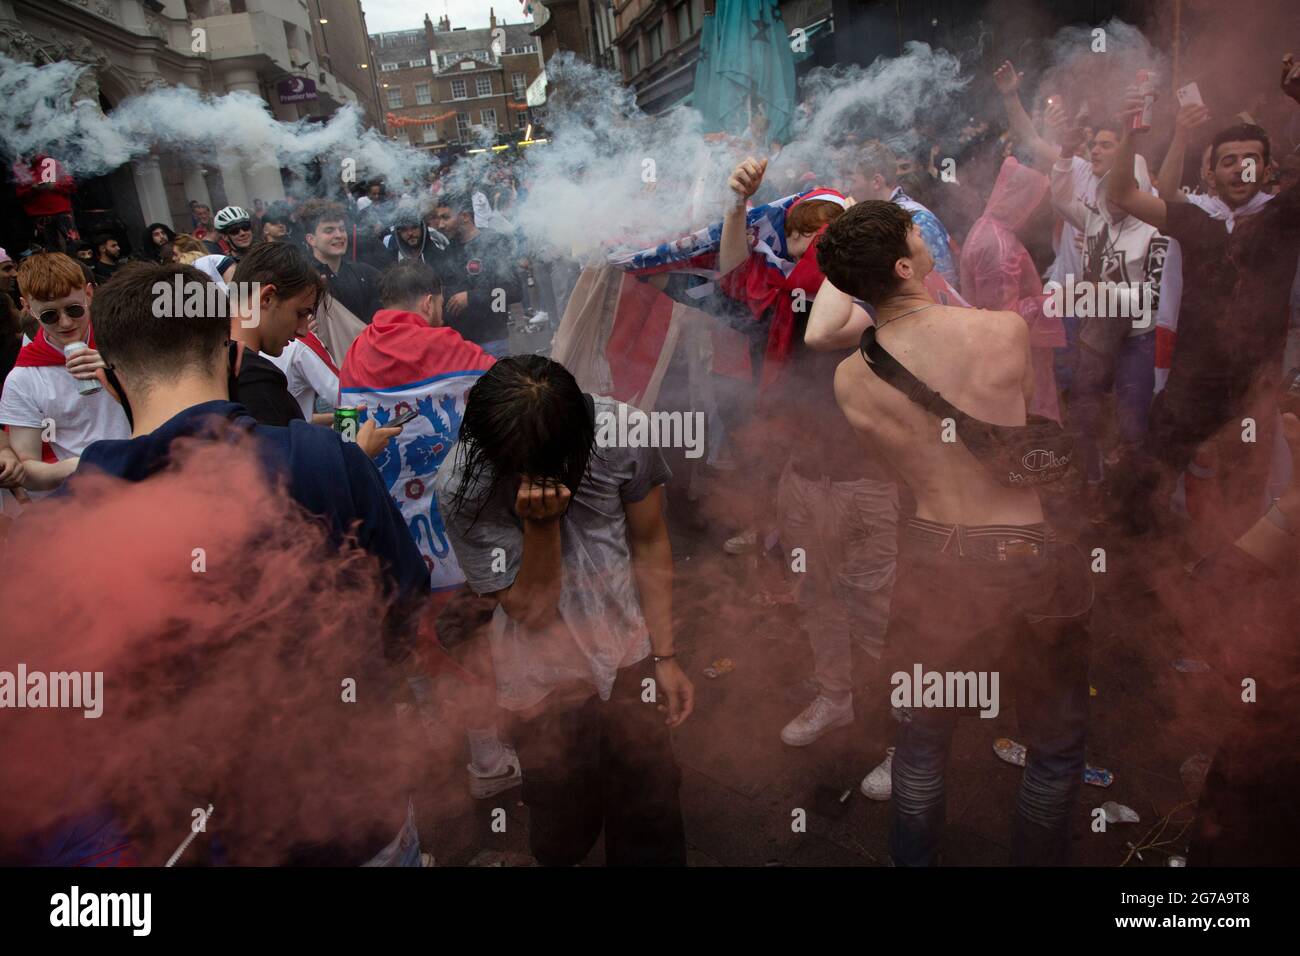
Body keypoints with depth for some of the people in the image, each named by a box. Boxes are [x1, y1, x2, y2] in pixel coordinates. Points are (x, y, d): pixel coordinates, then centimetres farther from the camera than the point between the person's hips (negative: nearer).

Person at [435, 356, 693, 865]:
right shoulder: (460, 488, -21)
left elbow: (650, 545, -2)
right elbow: (532, 608, -14)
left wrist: (666, 657, -1)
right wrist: (541, 522, -31)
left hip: (632, 660, 2)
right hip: (548, 682, -1)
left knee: (652, 829, 10)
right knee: (564, 834, 13)